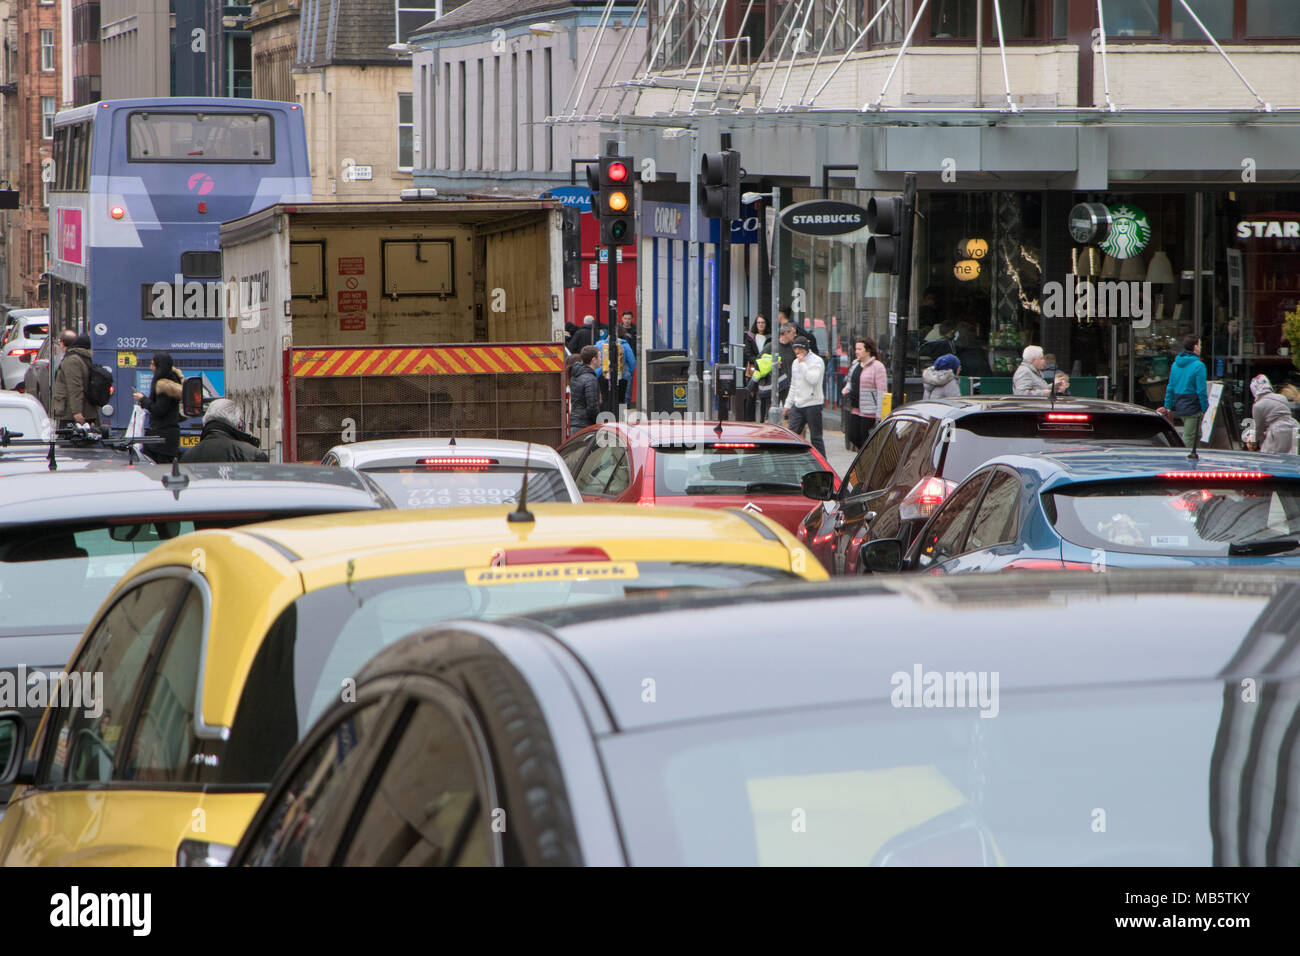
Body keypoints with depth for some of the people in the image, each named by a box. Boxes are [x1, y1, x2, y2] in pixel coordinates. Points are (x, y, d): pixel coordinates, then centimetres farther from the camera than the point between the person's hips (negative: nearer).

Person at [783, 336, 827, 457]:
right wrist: (787, 405, 21)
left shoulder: (816, 361, -8)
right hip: (797, 405, 7)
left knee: (815, 437, -2)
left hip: (812, 404, -7)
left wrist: (803, 363, -19)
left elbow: (813, 379, -24)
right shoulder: (796, 362, 15)